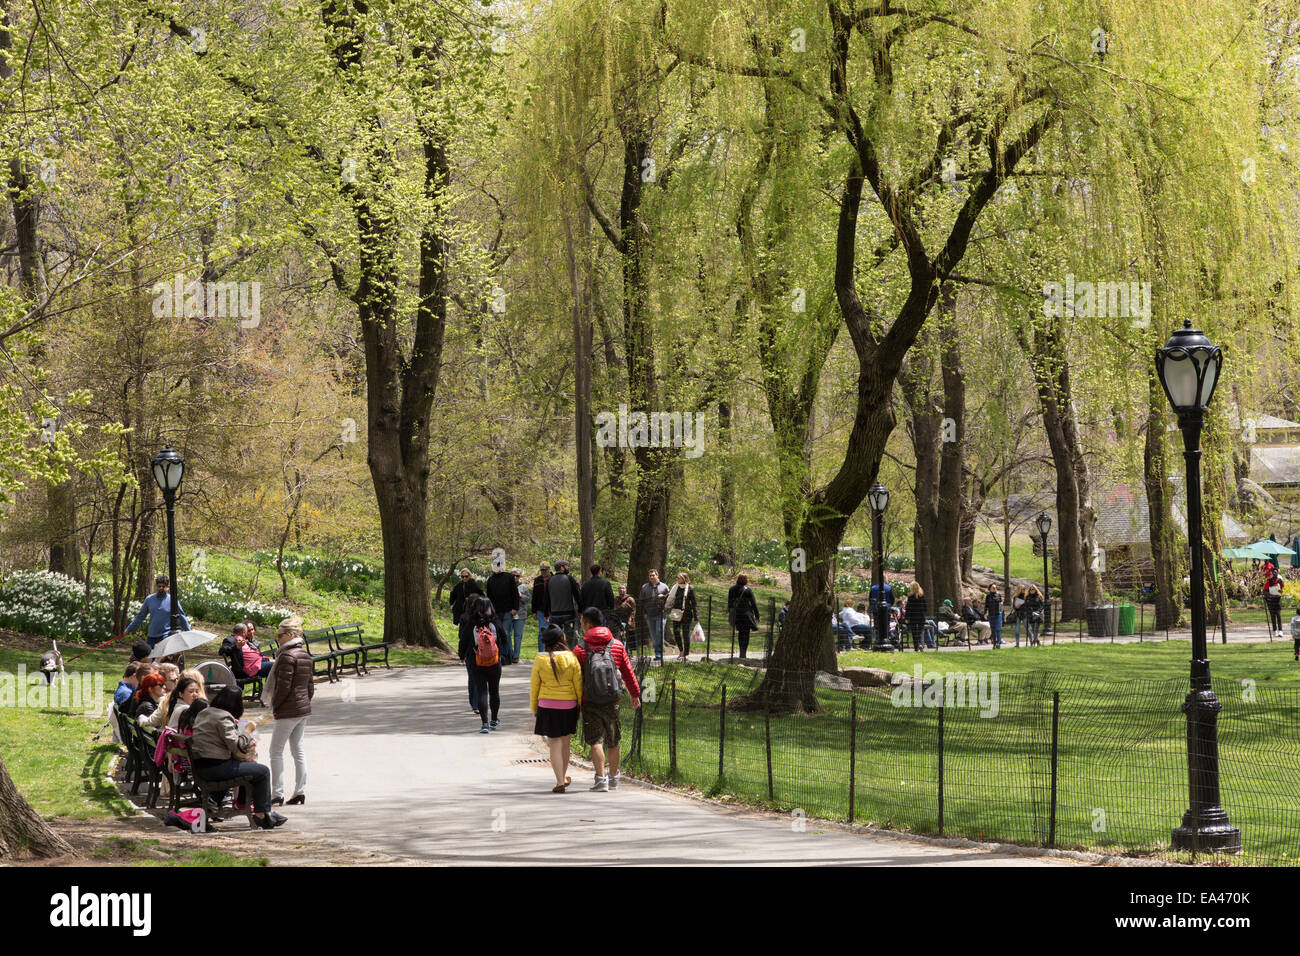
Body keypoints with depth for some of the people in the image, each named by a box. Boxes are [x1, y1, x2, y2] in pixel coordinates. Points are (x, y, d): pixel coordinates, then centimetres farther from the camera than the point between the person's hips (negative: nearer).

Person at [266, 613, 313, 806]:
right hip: (304, 708, 9)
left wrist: (273, 705, -8)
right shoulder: (305, 655, 11)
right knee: (298, 750, 13)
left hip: (287, 710, -9)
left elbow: (283, 686, -19)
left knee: (276, 751, -3)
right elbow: (310, 685, 16)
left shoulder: (287, 656, -16)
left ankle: (277, 794, -5)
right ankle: (300, 792, 13)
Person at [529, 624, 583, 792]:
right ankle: (563, 776, 30)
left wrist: (533, 708, 10)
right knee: (566, 741, 17)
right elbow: (578, 684, -2)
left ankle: (560, 781, -5)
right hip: (568, 705, 1)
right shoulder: (571, 658, -6)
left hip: (547, 705, -1)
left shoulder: (540, 660, -6)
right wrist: (581, 704, 9)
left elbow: (534, 686, 0)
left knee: (554, 742, 2)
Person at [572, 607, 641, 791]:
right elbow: (628, 671, 8)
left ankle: (601, 778, -11)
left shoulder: (580, 649, -7)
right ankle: (613, 778, 26)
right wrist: (635, 694, 18)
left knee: (596, 741, -2)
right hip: (612, 701, 3)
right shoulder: (617, 645, 3)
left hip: (590, 703, -3)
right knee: (612, 741, 15)